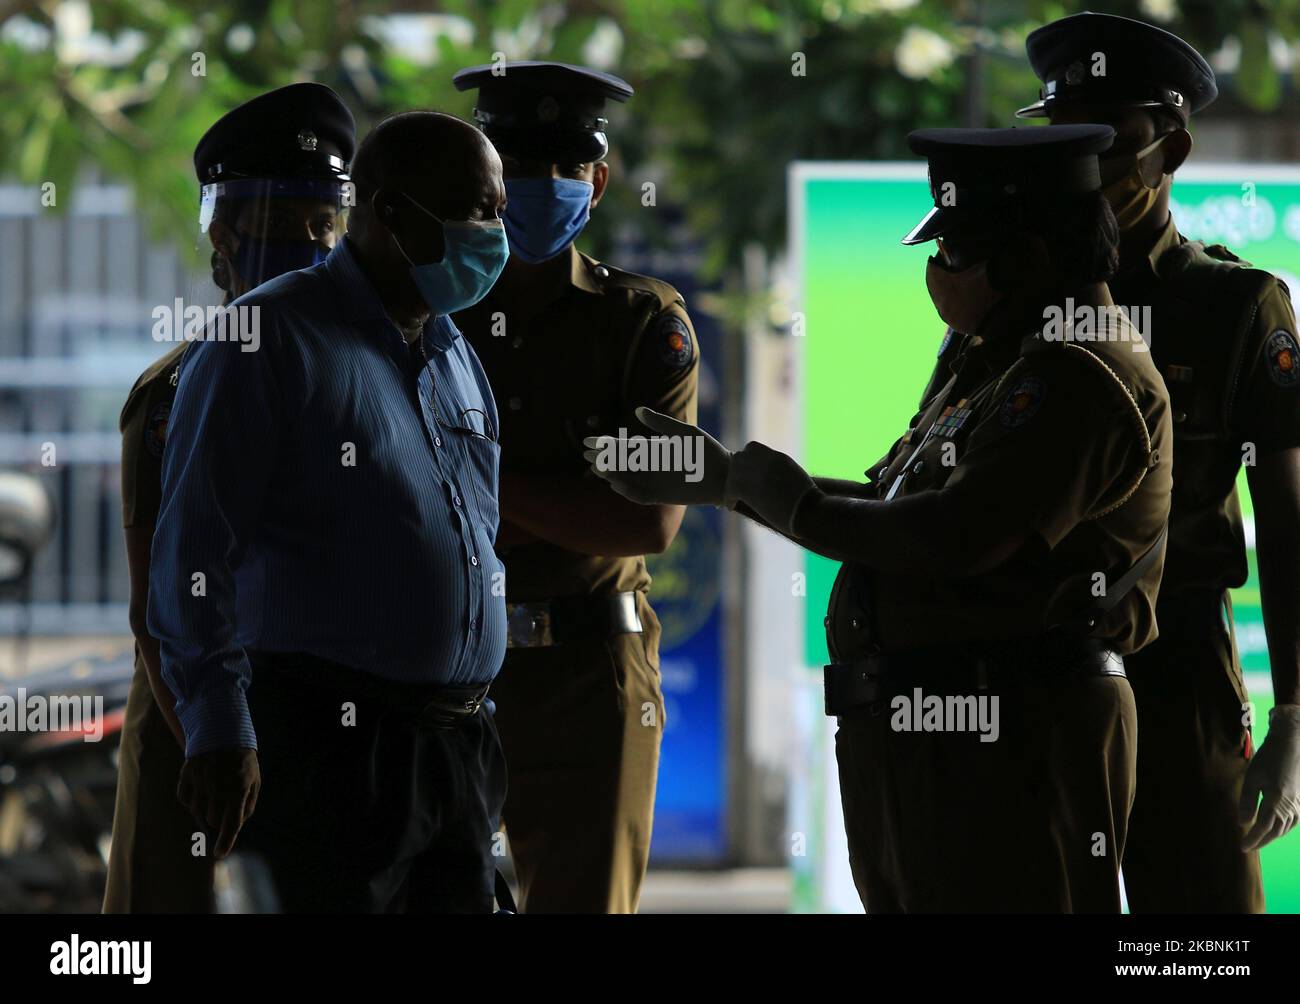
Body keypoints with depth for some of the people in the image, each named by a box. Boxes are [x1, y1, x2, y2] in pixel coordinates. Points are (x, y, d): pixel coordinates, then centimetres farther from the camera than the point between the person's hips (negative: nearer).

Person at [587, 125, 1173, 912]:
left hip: (1010, 749, -11)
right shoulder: (1010, 364, 20)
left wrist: (801, 511, -11)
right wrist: (722, 479, 24)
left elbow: (961, 534, -25)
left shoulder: (1078, 379, -16)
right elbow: (891, 511, 27)